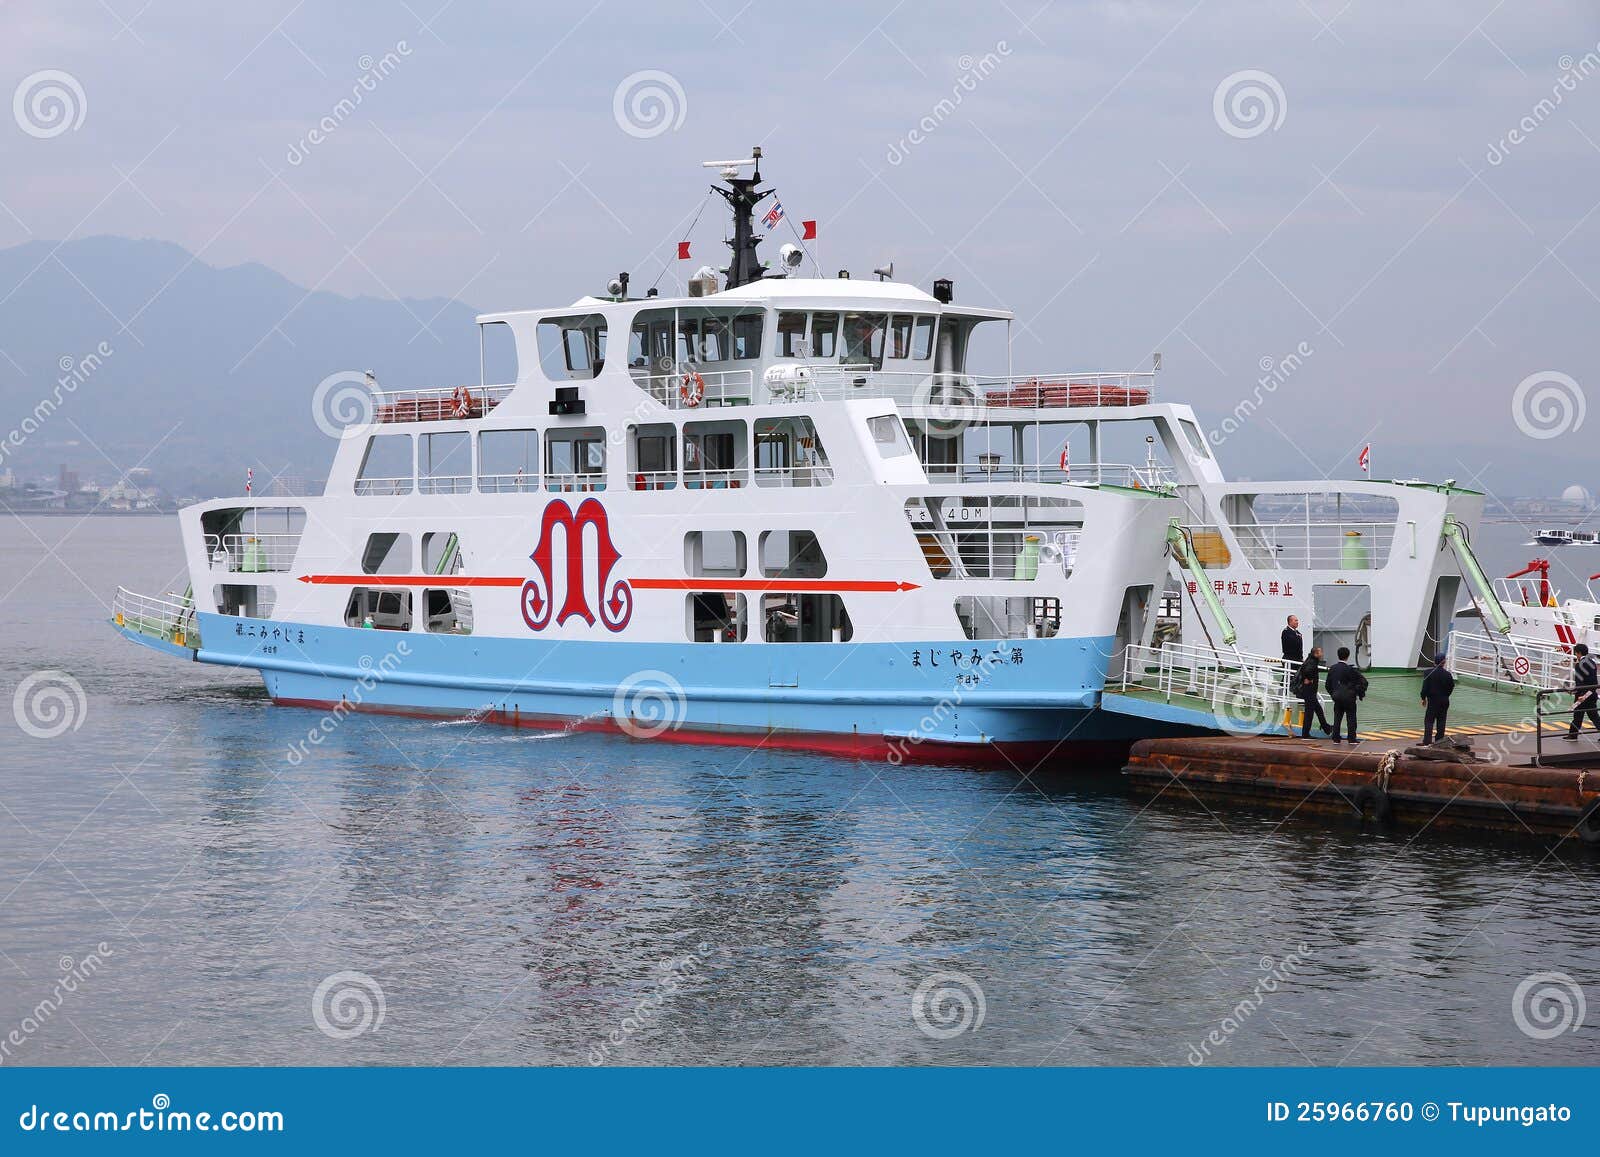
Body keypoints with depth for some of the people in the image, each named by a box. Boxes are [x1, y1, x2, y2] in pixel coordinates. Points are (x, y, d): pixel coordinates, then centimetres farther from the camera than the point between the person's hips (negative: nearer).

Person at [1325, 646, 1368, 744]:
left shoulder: (1332, 669, 2)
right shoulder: (1350, 669, -14)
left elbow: (1328, 684, 8)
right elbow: (1363, 681, -12)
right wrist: (1361, 693, 3)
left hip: (1337, 697, 4)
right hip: (1349, 697, -4)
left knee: (1337, 718, 10)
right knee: (1351, 718, 4)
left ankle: (1336, 738, 9)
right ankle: (1352, 738, 5)